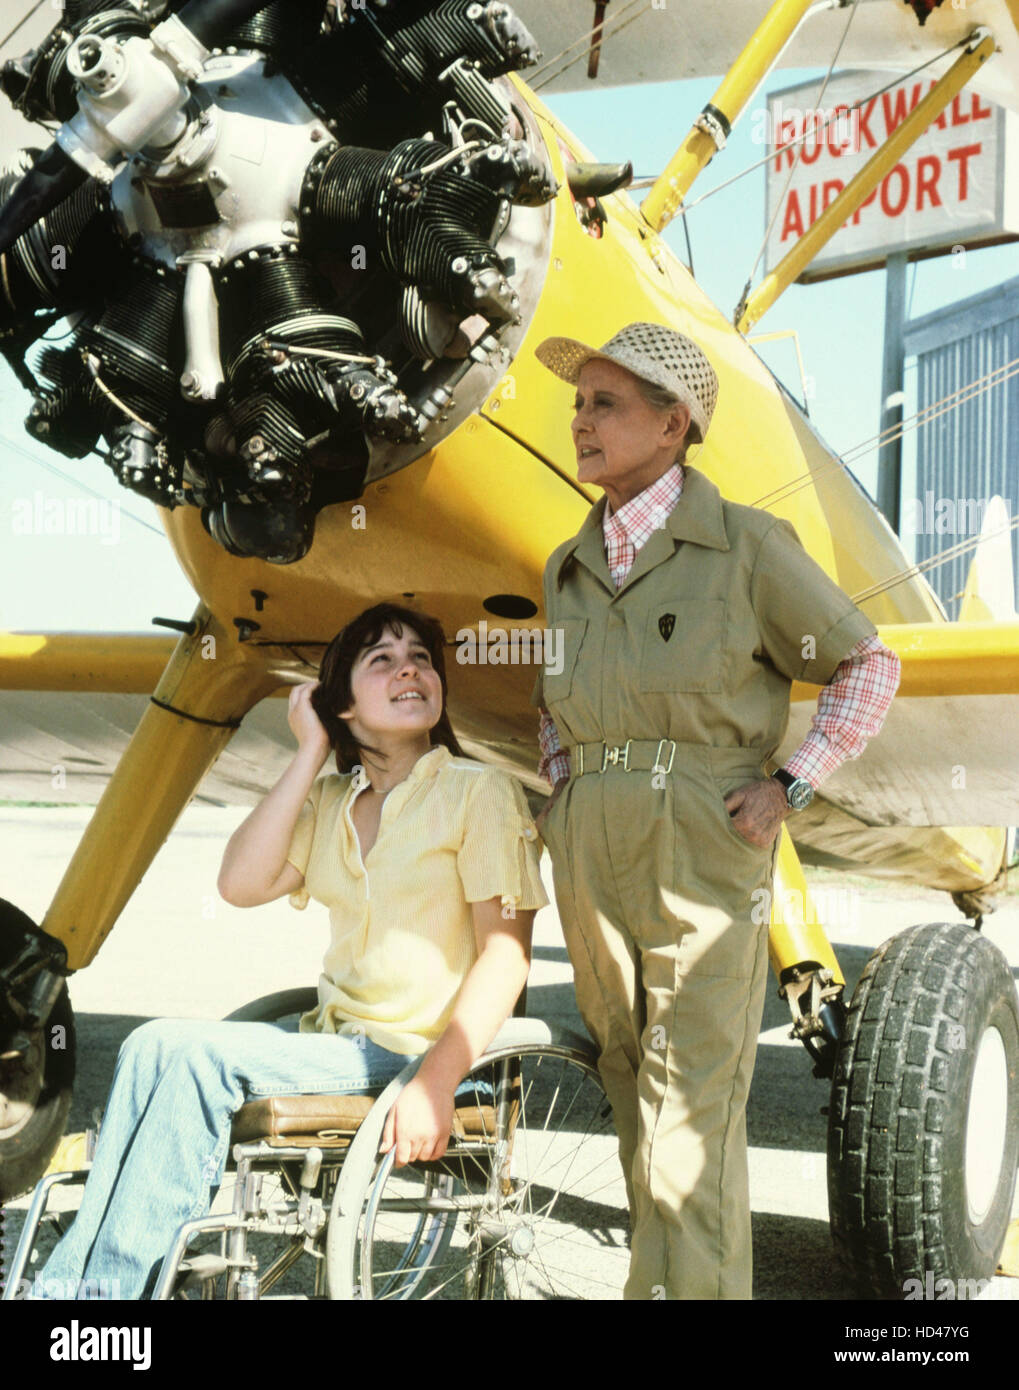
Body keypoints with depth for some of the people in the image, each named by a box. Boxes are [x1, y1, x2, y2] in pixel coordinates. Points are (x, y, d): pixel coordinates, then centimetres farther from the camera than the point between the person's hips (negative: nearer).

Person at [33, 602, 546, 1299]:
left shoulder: (479, 791, -4)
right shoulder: (330, 803, 15)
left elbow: (506, 953, -12)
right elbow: (242, 884, -1)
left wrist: (437, 1083, -23)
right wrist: (311, 753, 0)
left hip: (415, 1051, -6)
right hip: (334, 1035, 6)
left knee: (197, 1051, -22)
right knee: (154, 1046, -17)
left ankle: (106, 1284, -15)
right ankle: (71, 1283, -15)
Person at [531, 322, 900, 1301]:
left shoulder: (746, 547, -6)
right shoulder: (568, 569, 9)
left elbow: (866, 665, 3)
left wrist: (791, 787, -5)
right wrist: (562, 791, 11)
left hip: (705, 863, -5)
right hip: (592, 866, 6)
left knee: (691, 1116, -7)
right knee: (636, 1099, 13)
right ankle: (670, 1268, 26)